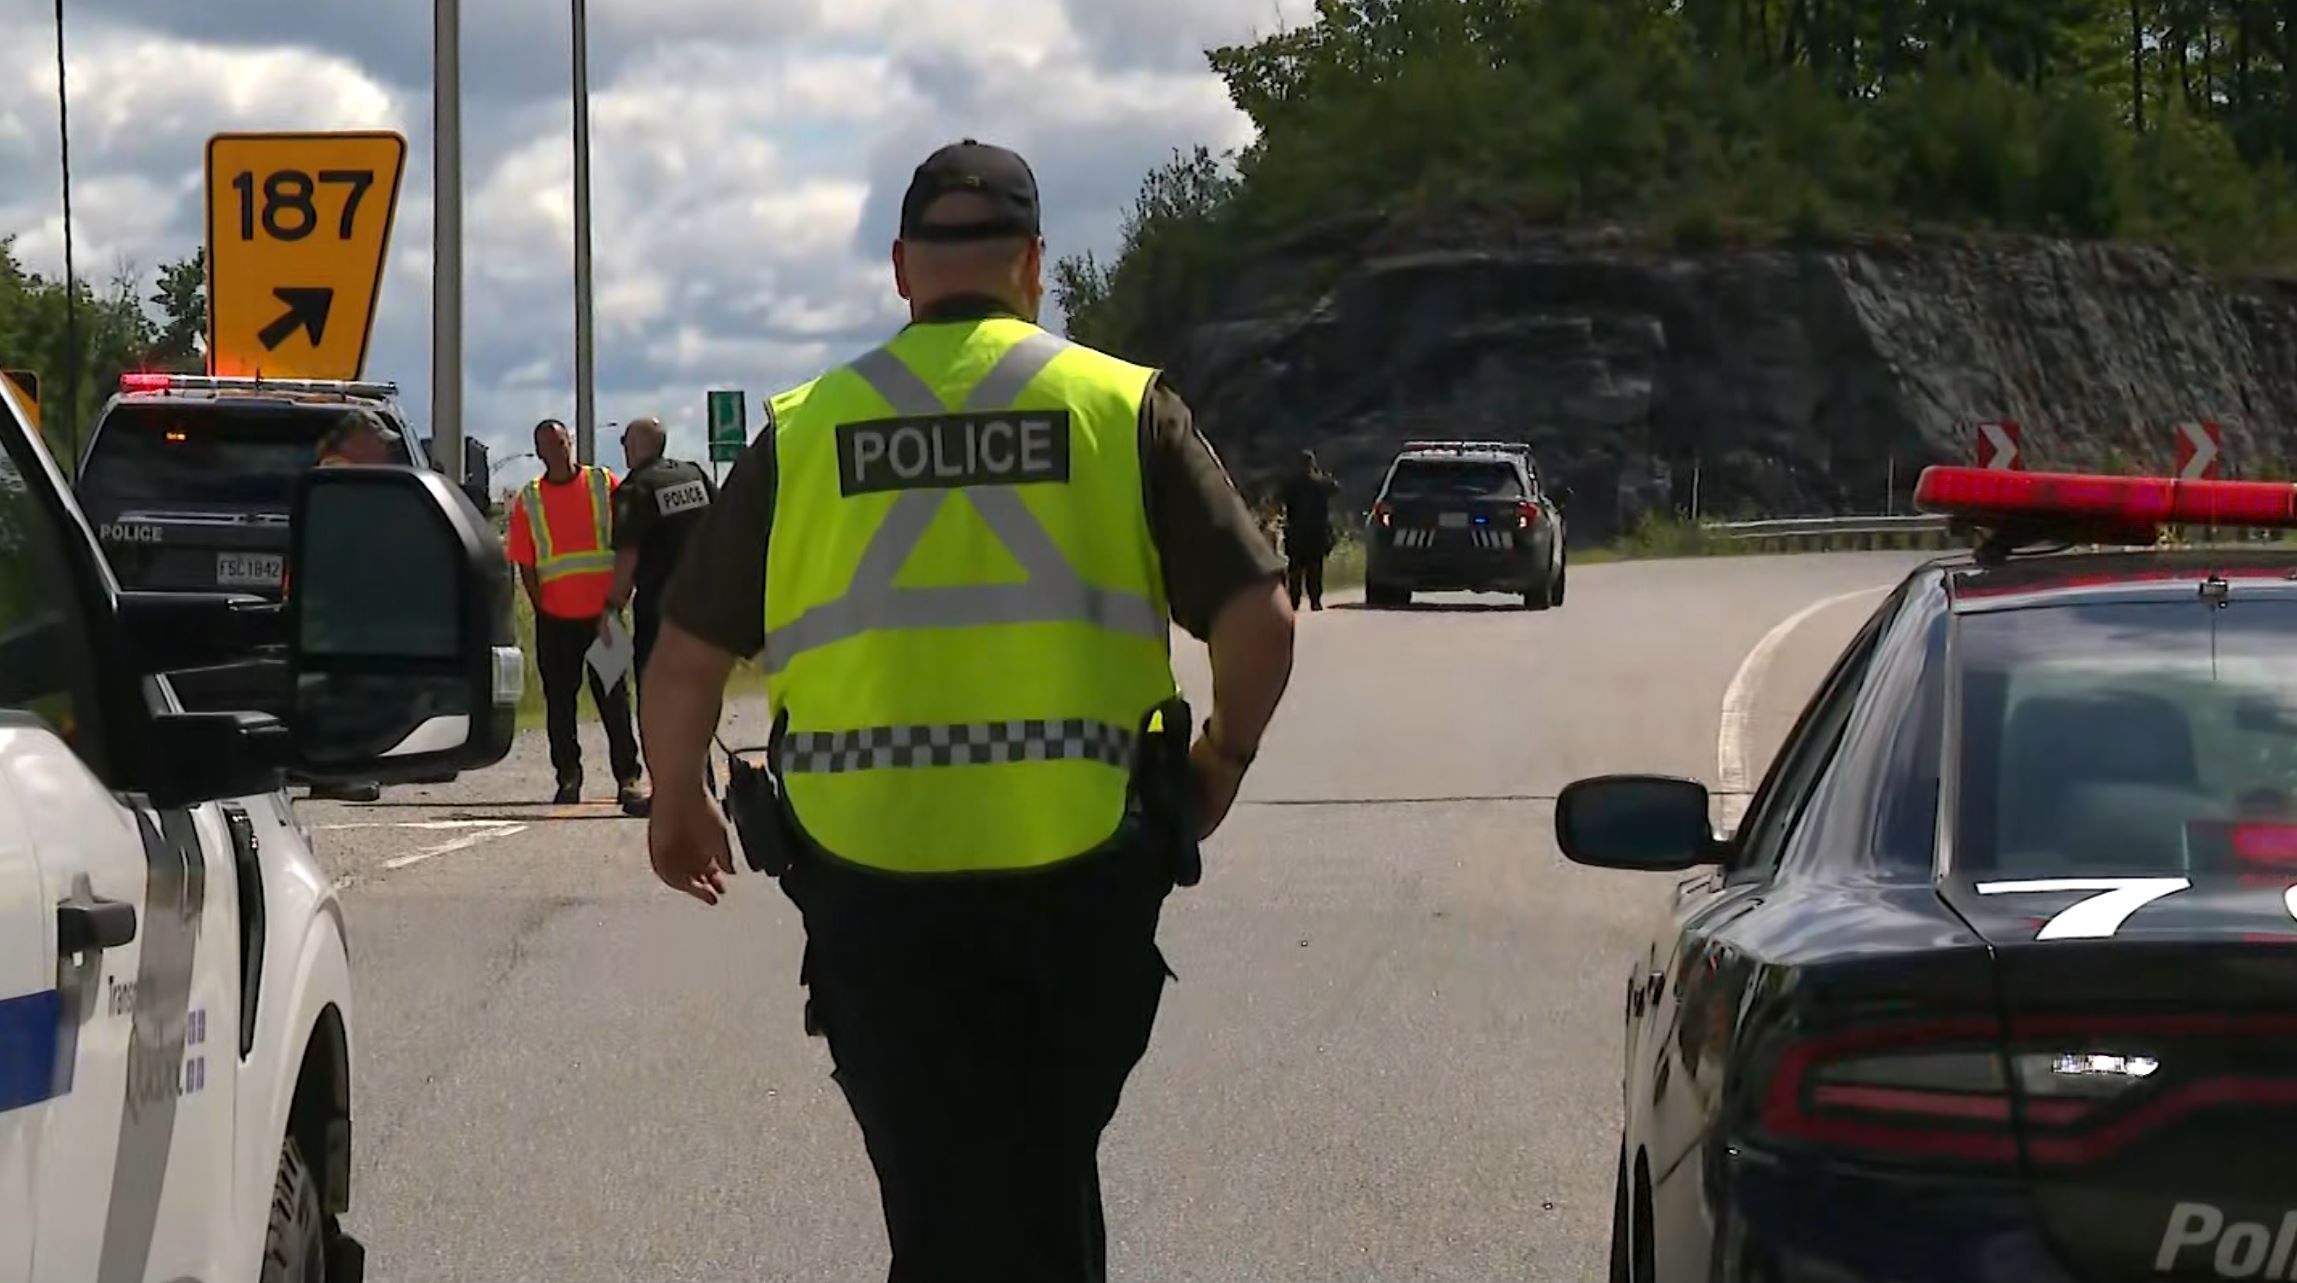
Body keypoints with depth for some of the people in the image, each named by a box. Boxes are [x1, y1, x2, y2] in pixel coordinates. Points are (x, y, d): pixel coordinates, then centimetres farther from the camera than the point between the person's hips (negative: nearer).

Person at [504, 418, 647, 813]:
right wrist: (542, 609, 1)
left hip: (601, 614, -2)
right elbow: (524, 563, 8)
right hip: (555, 618, 2)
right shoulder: (528, 501, 7)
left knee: (614, 699, -4)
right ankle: (568, 775, 13)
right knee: (559, 702, 5)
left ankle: (628, 779, -4)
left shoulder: (606, 485, 4)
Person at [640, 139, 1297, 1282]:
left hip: (871, 878, 0)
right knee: (1047, 1188, 15)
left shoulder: (805, 429, 4)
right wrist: (1222, 761, 15)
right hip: (1078, 872, 0)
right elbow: (1258, 618, -4)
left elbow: (687, 657, 7)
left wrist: (677, 805, 25)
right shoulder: (1121, 408, 1)